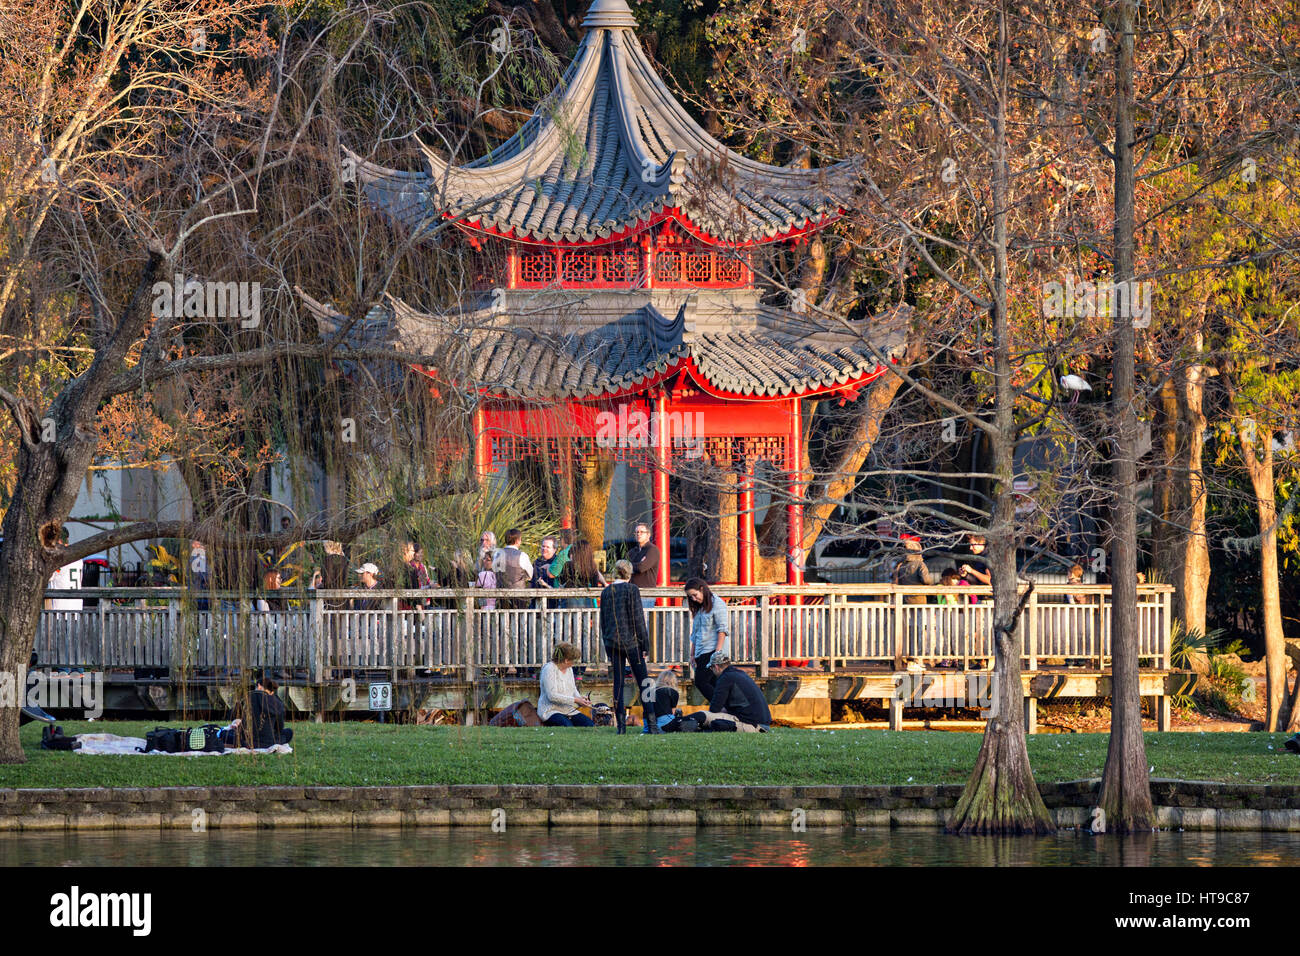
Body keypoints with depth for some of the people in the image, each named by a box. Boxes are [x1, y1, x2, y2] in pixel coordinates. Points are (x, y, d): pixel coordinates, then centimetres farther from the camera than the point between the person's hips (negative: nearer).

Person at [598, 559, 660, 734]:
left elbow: (603, 621, 11)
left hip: (612, 642, 4)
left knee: (618, 682, 7)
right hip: (631, 641, -4)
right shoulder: (632, 589, -8)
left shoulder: (606, 592, 7)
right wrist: (645, 643, -4)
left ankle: (621, 724, 2)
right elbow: (638, 618, -9)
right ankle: (651, 724, -2)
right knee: (643, 682, 1)